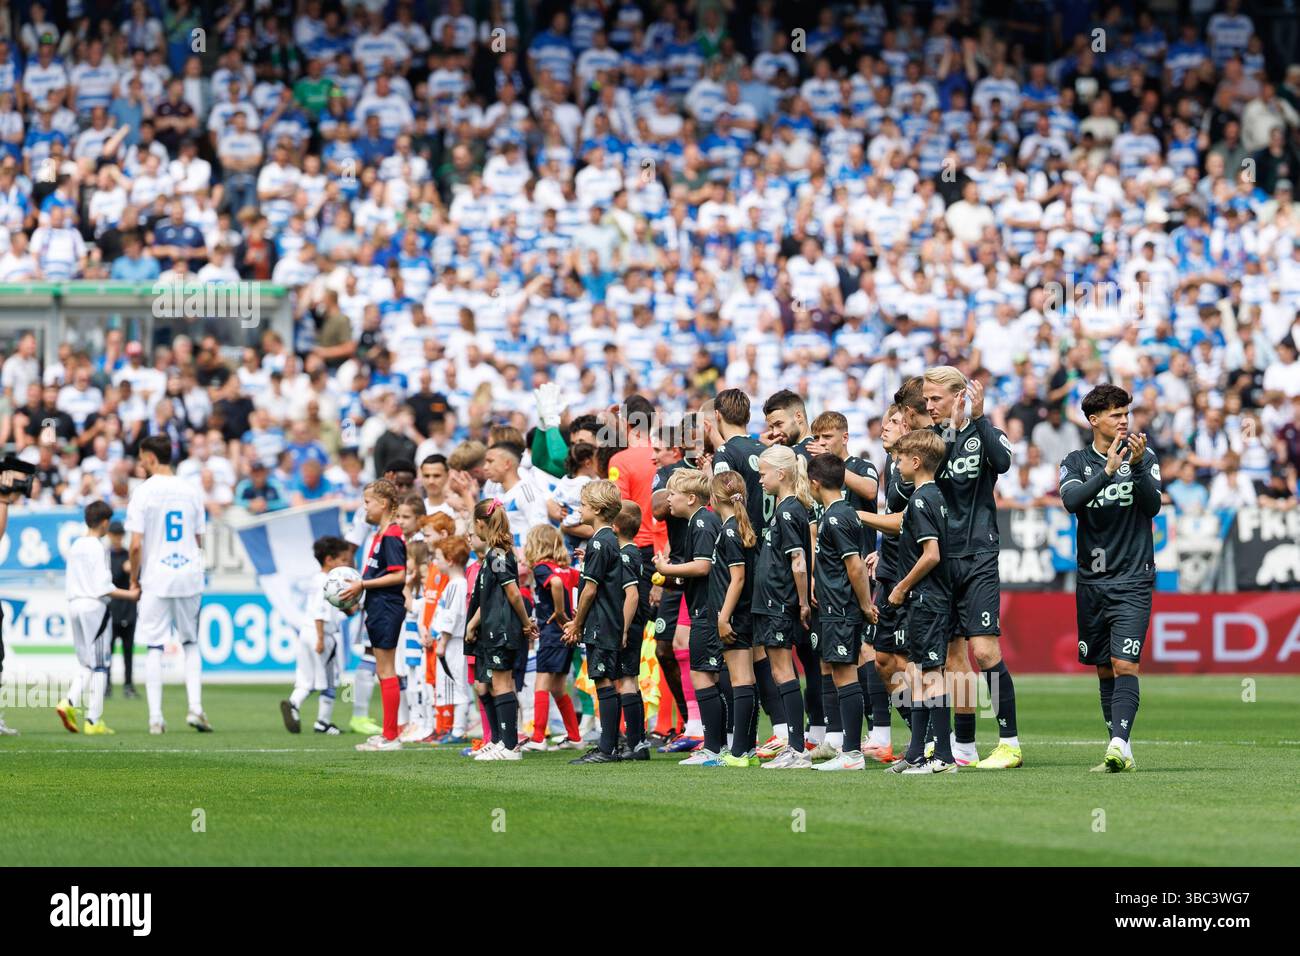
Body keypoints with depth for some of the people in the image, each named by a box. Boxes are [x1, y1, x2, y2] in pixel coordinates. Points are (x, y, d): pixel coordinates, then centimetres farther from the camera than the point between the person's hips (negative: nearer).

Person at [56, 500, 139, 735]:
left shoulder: (75, 546, 12)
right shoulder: (98, 548, -11)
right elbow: (102, 587, -16)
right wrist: (130, 594, -9)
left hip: (74, 604, 7)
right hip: (94, 606, -7)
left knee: (86, 663, 16)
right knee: (99, 665, -1)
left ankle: (70, 703, -5)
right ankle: (94, 720, -1)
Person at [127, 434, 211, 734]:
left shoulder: (143, 492, -8)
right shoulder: (192, 491, 5)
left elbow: (136, 545, -11)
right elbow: (199, 540, 9)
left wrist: (134, 579, 1)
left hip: (156, 578, -3)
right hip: (190, 576, 3)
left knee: (154, 647, 2)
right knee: (190, 644, 15)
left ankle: (156, 717, -2)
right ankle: (195, 707, 2)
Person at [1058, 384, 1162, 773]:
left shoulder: (1143, 457, 3)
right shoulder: (1076, 462, 5)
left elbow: (1153, 505, -10)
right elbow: (1071, 500, -14)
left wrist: (1137, 465, -24)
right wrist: (1108, 470, -27)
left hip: (1132, 580, -3)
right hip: (1092, 581, 3)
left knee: (1124, 665, -16)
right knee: (1104, 669, 7)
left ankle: (1119, 744, -27)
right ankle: (1120, 753, 13)